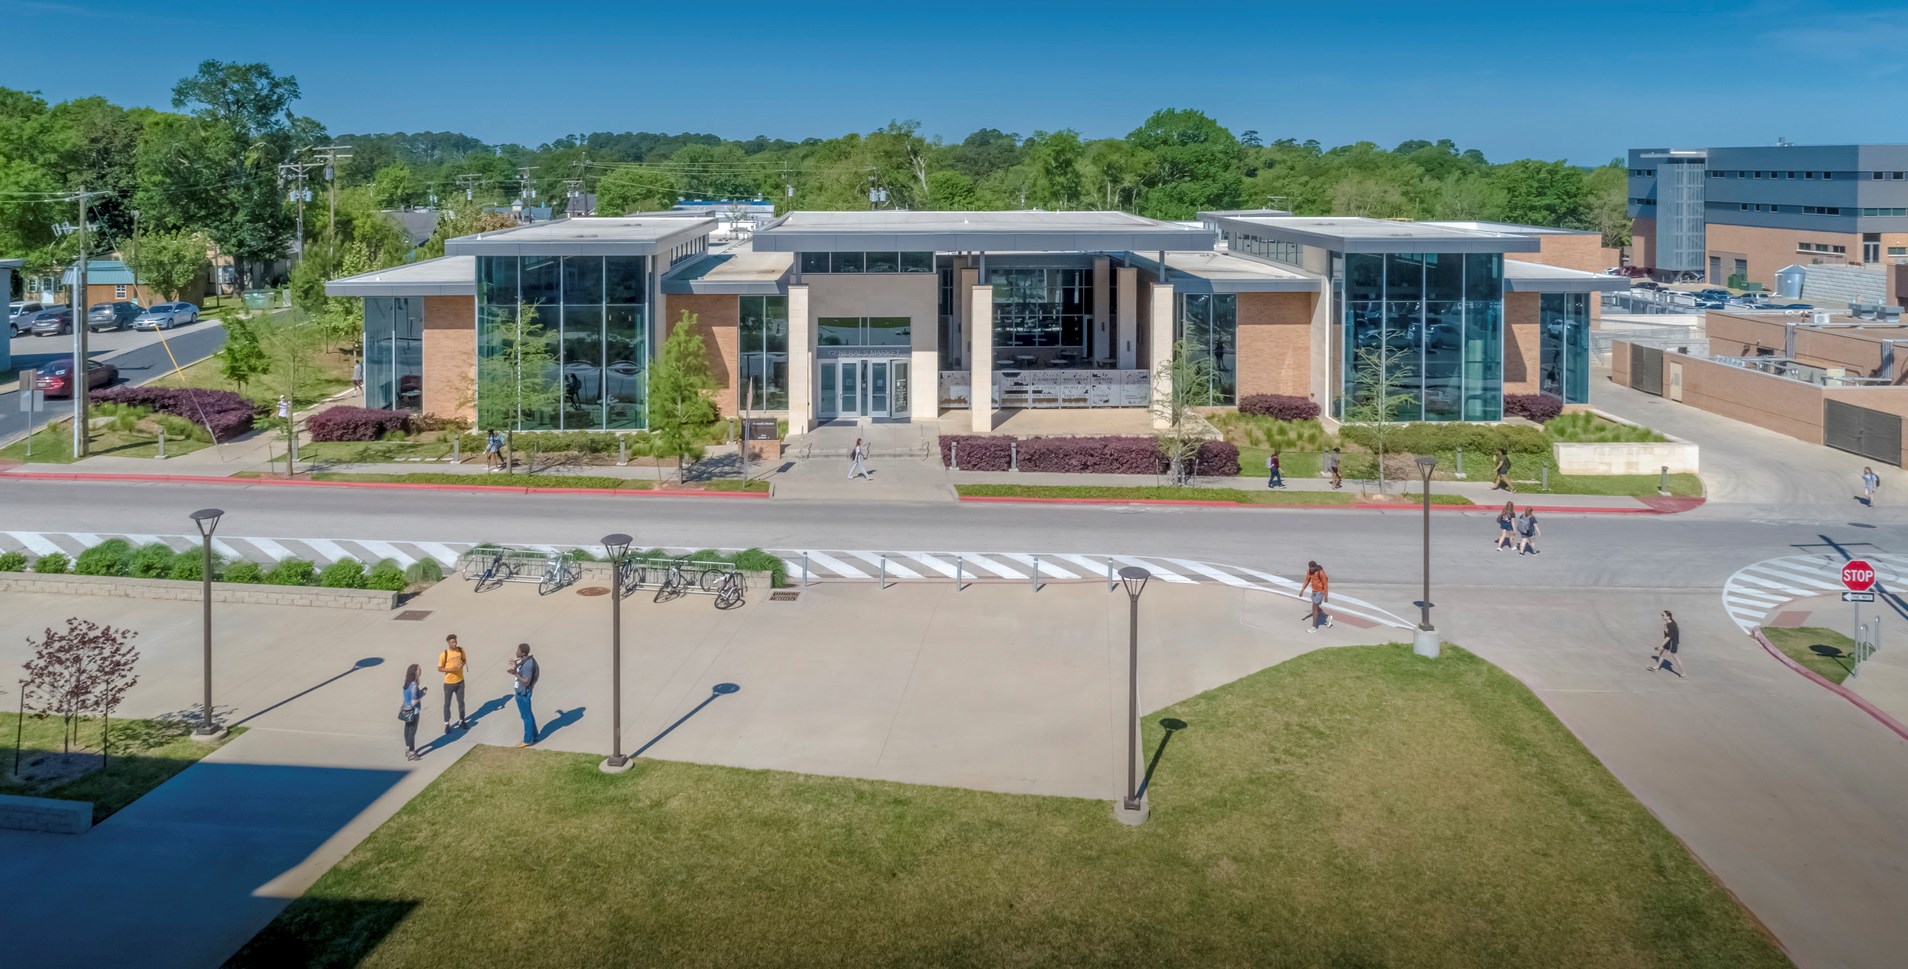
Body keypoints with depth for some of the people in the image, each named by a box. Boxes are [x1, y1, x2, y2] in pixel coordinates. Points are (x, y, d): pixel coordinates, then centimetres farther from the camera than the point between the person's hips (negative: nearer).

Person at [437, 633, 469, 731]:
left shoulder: (460, 650, -5)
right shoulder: (444, 654, -16)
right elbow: (440, 669, -8)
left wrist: (462, 664, -12)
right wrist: (450, 669, -25)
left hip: (460, 681, 4)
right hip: (449, 683, -4)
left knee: (461, 702, 15)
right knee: (447, 704, 6)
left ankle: (462, 721, 30)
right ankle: (447, 724, 17)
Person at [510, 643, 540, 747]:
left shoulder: (528, 664, -26)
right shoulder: (524, 661, 5)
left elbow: (526, 682, -26)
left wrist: (515, 674, -34)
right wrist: (516, 667, 23)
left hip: (523, 694, -10)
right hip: (520, 692, 10)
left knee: (526, 716, 2)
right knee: (528, 715, 19)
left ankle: (528, 740, 13)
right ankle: (533, 736, 30)